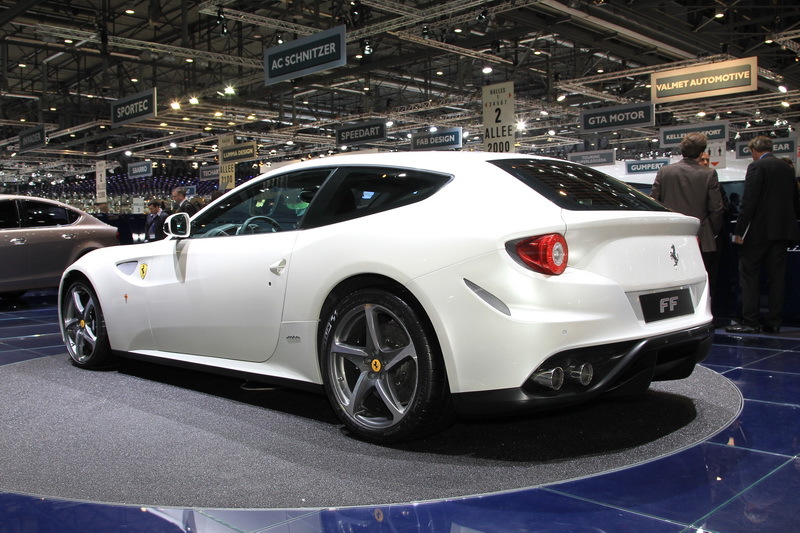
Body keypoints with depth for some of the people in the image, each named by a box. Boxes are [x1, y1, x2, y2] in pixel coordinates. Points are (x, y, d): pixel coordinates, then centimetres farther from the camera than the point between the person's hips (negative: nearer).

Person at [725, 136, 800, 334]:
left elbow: (749, 201, -16)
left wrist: (739, 230, -13)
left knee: (749, 275, 0)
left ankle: (750, 321, 0)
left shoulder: (757, 167, -9)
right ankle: (773, 322, 12)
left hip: (759, 231, -7)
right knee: (777, 277, 9)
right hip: (782, 231, 7)